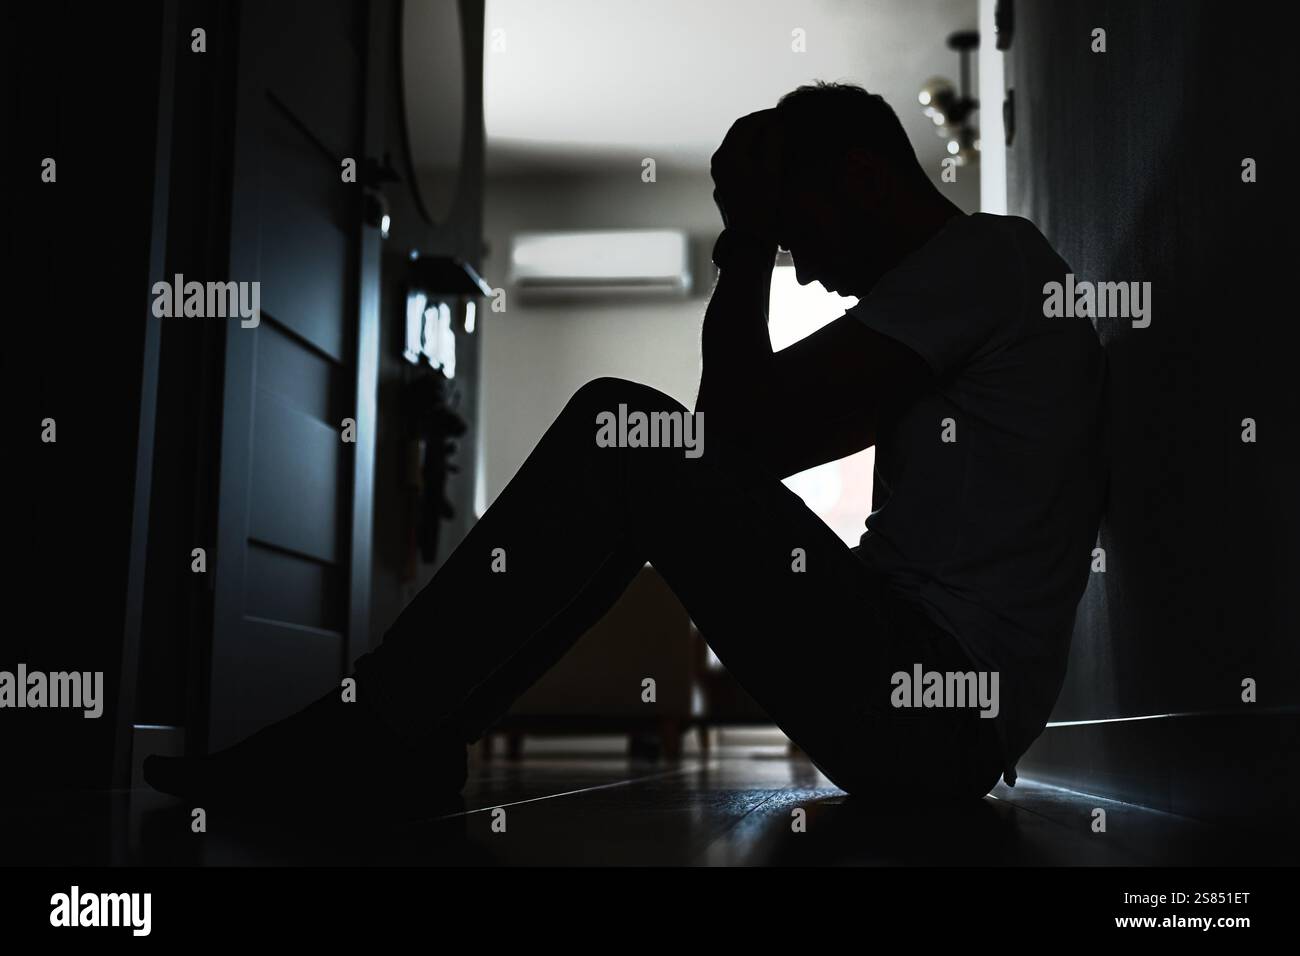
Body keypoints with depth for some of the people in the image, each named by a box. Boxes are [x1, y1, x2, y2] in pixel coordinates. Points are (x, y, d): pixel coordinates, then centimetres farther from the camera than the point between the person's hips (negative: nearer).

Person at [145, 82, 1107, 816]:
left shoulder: (980, 252, -8)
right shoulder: (975, 276, 22)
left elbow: (742, 416, -16)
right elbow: (769, 444, 20)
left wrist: (746, 244, -3)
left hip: (935, 706, -10)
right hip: (935, 684, 10)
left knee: (624, 432, -16)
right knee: (673, 466, 11)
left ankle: (377, 737, -11)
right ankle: (392, 738, 5)